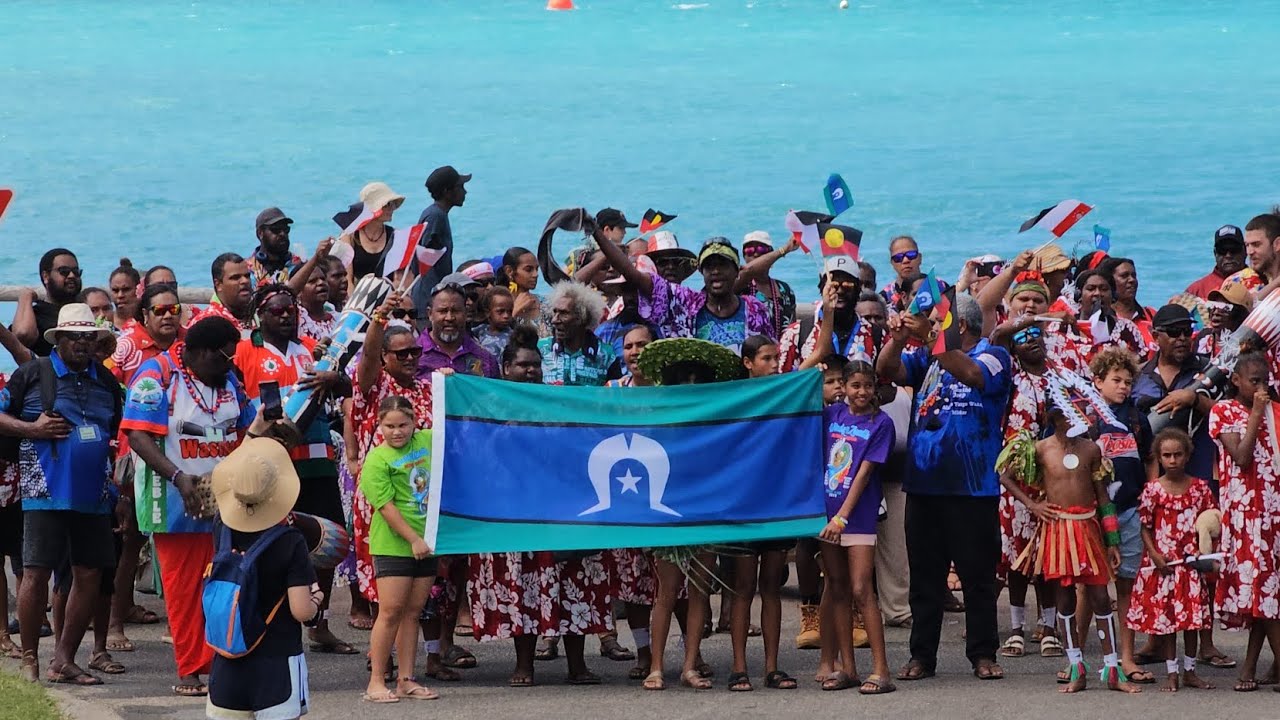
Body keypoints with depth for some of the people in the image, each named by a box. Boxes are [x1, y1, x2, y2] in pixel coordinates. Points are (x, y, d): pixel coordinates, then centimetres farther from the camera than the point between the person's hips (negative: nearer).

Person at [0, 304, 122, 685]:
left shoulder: (106, 381, 14)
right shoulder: (32, 374, 1)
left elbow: (118, 438, 22)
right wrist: (32, 429, -13)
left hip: (93, 496, 5)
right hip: (46, 493, -5)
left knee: (89, 575, 3)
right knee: (37, 572, -6)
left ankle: (63, 660, 12)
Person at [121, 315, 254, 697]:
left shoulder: (228, 379, 11)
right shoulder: (156, 374, -8)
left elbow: (243, 433, 19)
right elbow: (139, 436, -17)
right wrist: (178, 477, -28)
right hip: (179, 504, -5)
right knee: (183, 589, 0)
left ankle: (215, 663, 6)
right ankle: (190, 670, 5)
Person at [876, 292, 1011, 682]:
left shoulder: (993, 356, -1)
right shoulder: (928, 358, 15)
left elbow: (970, 374, -21)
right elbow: (887, 370, 4)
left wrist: (930, 337, -26)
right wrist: (897, 338, -15)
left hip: (973, 487, -5)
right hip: (924, 484, 5)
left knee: (978, 575, 1)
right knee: (925, 575, 7)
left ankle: (983, 654, 7)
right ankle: (922, 655, 11)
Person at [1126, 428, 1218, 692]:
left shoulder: (1199, 487, 2)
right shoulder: (1153, 489, -3)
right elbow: (1145, 527, -1)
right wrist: (1154, 555, -13)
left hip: (1191, 561, 2)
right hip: (1161, 562, -2)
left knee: (1193, 616, 6)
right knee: (1164, 616, 2)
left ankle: (1190, 670, 18)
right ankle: (1171, 673, 9)